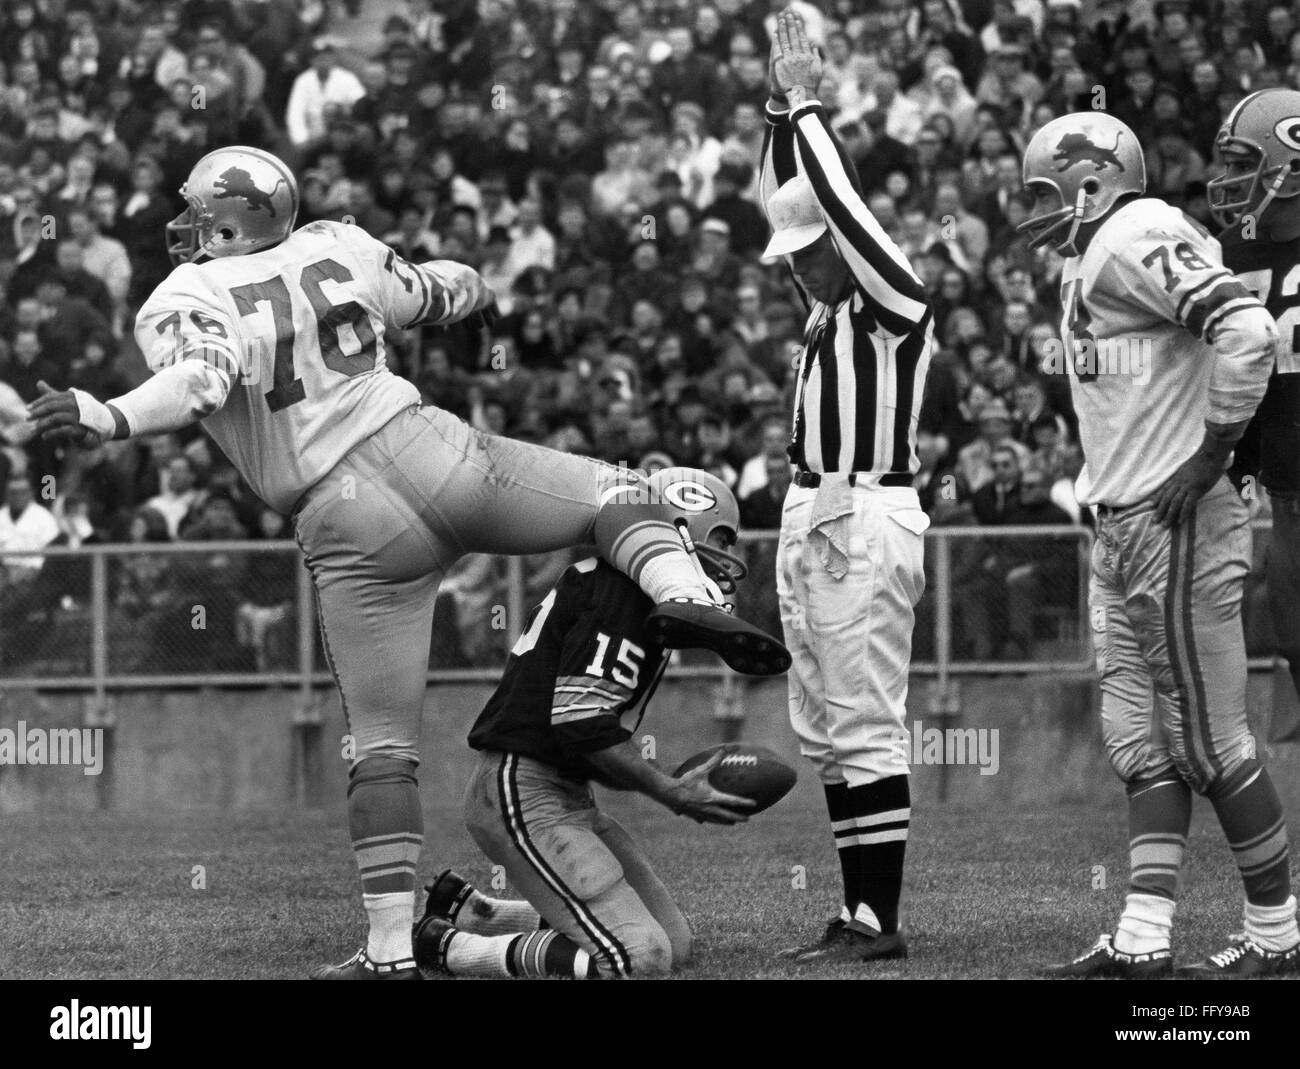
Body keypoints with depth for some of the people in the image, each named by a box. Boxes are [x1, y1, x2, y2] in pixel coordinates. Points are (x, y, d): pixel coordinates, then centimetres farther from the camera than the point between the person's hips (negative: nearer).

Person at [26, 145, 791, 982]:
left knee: (383, 748, 5)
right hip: (431, 455, 2)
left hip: (352, 530, -2)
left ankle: (392, 948, 5)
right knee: (616, 494, 25)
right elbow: (436, 296, 30)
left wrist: (113, 419, -36)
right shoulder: (336, 253, 12)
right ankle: (681, 594, -5)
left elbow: (202, 380, -24)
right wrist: (474, 286, 52)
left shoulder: (185, 304, -2)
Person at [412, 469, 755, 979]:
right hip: (524, 797, -11)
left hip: (567, 796, 11)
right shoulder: (622, 589, -14)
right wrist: (673, 793, -14)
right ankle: (440, 946, -8)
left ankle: (465, 909, 17)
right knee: (640, 957, -19)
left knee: (674, 943, 10)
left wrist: (674, 782, 11)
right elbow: (579, 721, -21)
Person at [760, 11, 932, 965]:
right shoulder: (833, 306, 15)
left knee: (864, 727, -9)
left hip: (867, 519, -9)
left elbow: (842, 204, -15)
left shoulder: (897, 303, -8)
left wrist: (805, 107, -7)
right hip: (811, 519, 9)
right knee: (825, 733, 9)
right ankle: (861, 911, 12)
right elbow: (789, 199, 22)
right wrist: (783, 108, 14)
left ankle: (881, 921, -9)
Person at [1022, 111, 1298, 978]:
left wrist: (1209, 455, -18)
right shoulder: (1095, 260, 17)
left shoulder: (1134, 242, -13)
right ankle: (1143, 940, 5)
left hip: (1173, 525, -10)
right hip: (1125, 532, 10)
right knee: (1143, 743, 6)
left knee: (1209, 742, -4)